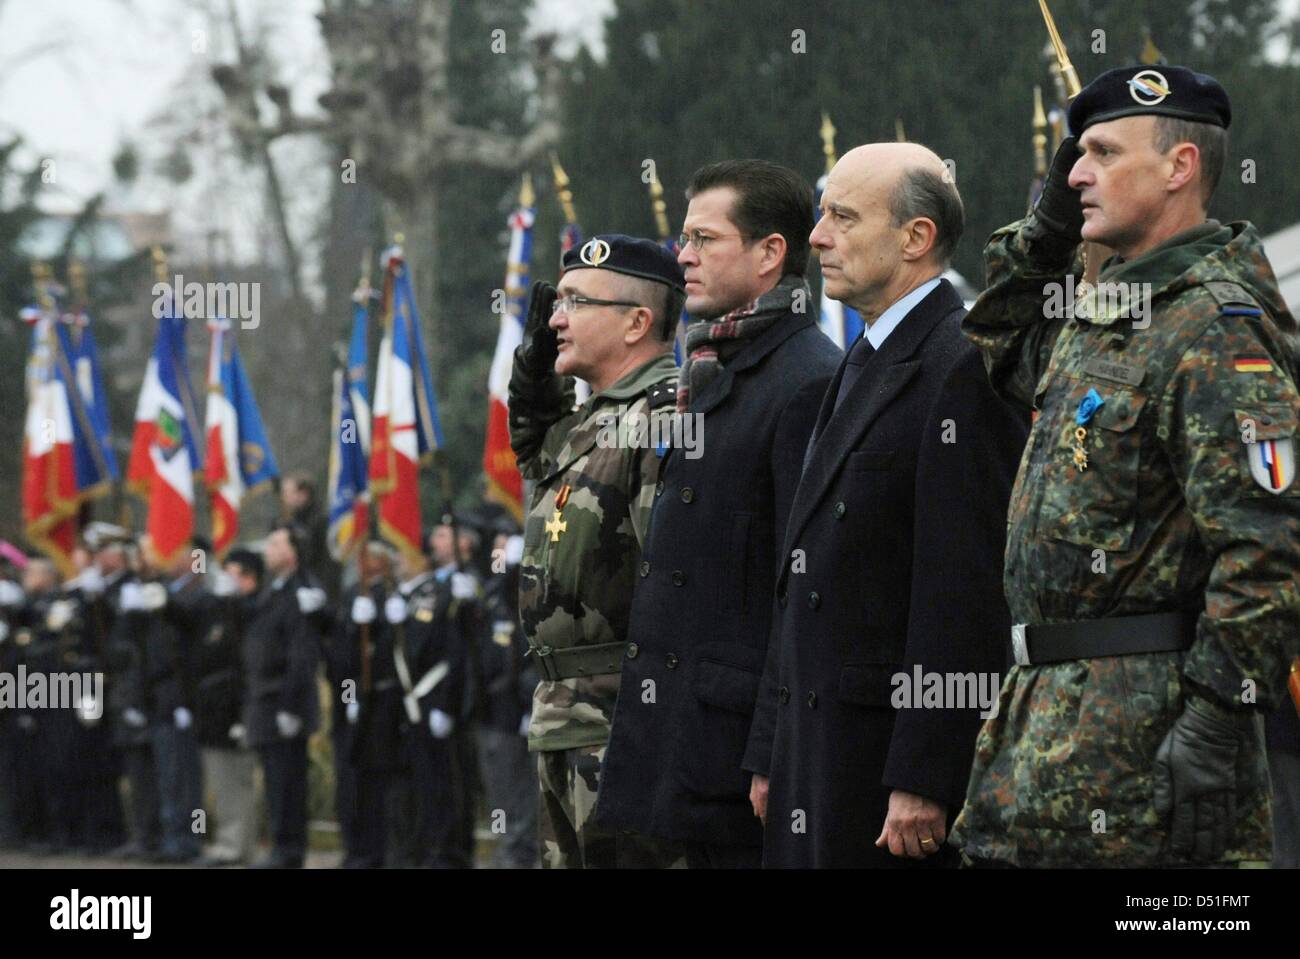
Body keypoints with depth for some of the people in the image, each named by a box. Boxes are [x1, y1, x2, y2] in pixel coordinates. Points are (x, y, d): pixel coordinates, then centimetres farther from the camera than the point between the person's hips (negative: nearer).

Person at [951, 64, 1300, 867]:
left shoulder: (1216, 326, -15)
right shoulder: (1102, 309, 15)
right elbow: (1006, 351, 37)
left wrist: (1220, 718, -25)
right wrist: (1046, 232, 19)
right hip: (1048, 708, 10)